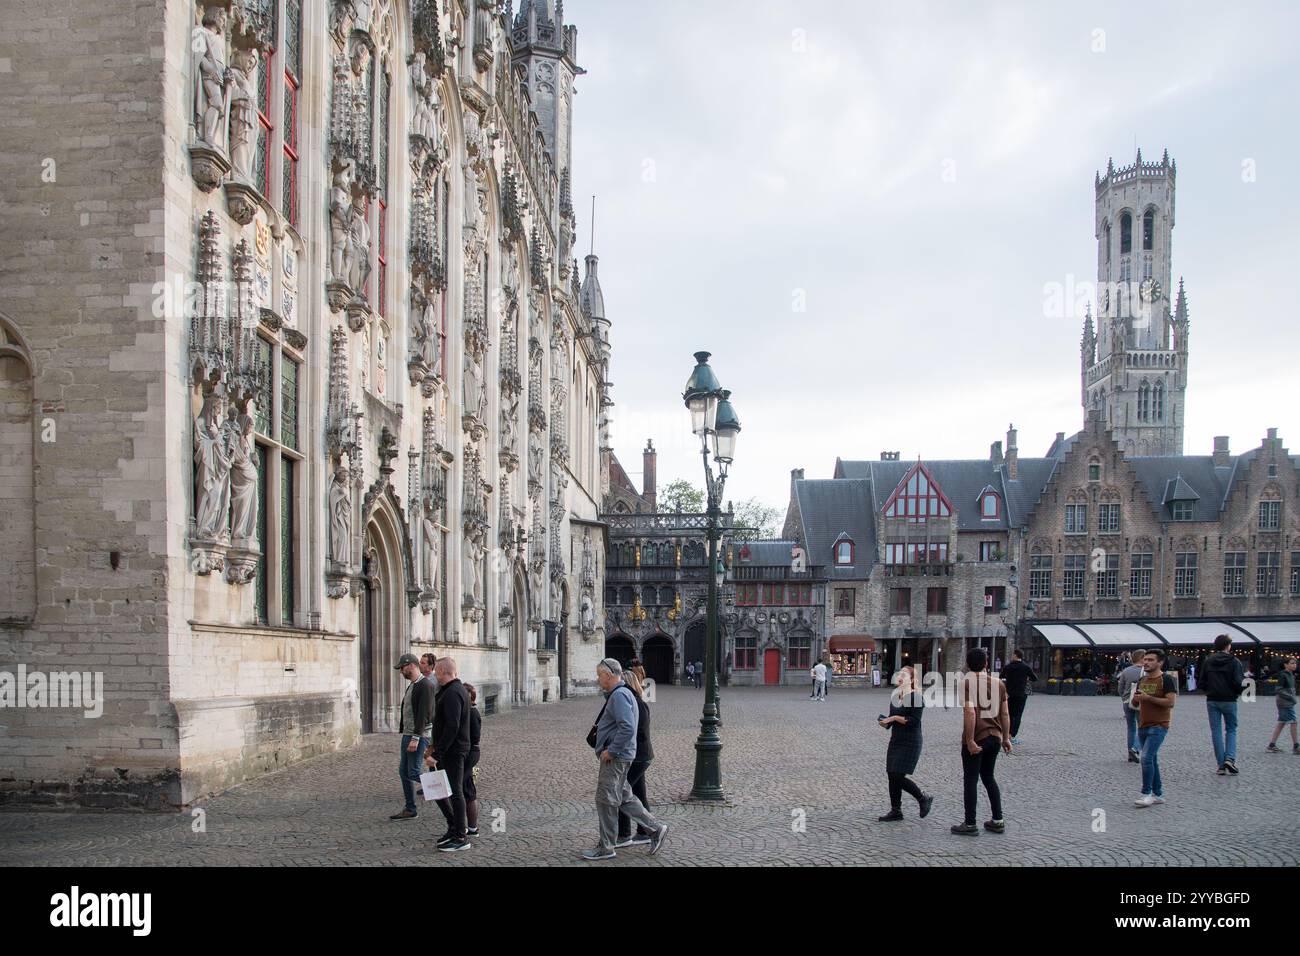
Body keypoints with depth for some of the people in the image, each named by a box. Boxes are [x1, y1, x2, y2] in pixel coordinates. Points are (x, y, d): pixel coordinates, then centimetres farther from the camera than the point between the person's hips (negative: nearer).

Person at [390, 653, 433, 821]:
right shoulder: (411, 686, 16)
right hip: (407, 735, 10)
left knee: (413, 773, -11)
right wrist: (403, 733, 19)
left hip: (419, 736, -10)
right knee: (404, 772, 9)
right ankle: (410, 810, 15)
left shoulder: (425, 686, -15)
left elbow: (423, 714, -22)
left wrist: (415, 738, -25)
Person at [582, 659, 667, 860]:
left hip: (616, 758, -11)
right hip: (616, 757, 11)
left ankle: (606, 848, 4)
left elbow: (627, 728, -27)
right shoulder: (621, 693, 17)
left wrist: (611, 751, -21)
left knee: (605, 800, -3)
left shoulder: (619, 695, -17)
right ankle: (655, 829, 17)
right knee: (624, 798, 15)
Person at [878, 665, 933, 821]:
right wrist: (884, 723, -3)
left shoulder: (916, 697, -12)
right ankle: (896, 811, 16)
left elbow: (914, 720, -19)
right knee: (892, 776, 6)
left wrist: (895, 718, -19)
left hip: (910, 743, -8)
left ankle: (924, 799, 11)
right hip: (895, 741, 8)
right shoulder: (894, 696, 11)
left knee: (898, 777, -11)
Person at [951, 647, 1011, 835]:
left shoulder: (966, 683, -12)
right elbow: (1005, 713, 7)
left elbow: (970, 712, -21)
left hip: (976, 739, -6)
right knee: (988, 777, 20)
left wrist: (970, 740, -20)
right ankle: (998, 821, 19)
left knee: (971, 780, 3)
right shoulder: (998, 684, 5)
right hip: (994, 737, 6)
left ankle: (970, 824, 7)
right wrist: (1006, 738, 15)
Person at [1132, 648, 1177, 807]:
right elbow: (1135, 704, 22)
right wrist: (1135, 699, -1)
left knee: (1147, 758, -16)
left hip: (1158, 726, -8)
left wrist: (1148, 698, -20)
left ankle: (1146, 793, -11)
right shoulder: (1142, 680, 15)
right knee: (1151, 760, 11)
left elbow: (1171, 702, -17)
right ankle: (1158, 794, 18)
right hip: (1143, 726, 8)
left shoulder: (1166, 679, -8)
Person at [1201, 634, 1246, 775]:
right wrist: (1239, 691, 8)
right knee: (1231, 729, 12)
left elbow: (1202, 682, 4)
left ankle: (1221, 765, 5)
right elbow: (1238, 683, -13)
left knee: (1216, 732, 6)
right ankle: (1230, 758, -7)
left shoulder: (1208, 661, 3)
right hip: (1229, 701, -2)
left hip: (1212, 701, 2)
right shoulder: (1234, 662, -8)